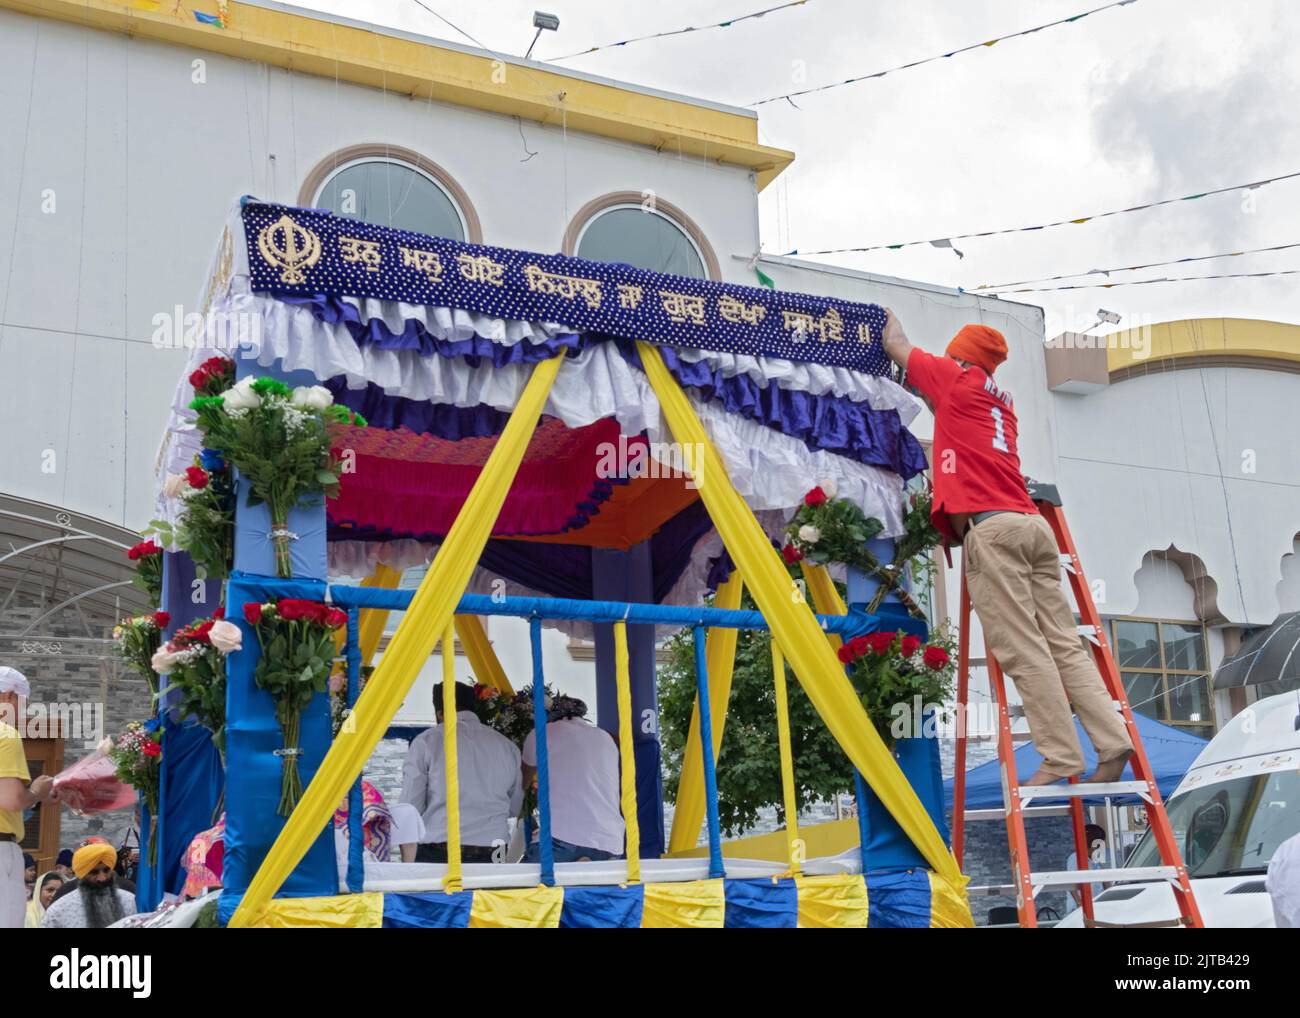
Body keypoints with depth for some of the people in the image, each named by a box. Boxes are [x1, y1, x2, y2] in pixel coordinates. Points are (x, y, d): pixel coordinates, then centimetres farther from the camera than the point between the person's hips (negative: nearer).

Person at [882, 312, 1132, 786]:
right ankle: (1112, 741, -6)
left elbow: (897, 346, 25)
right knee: (1064, 645, 2)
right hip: (1033, 524, 7)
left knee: (1025, 652, -11)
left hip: (990, 528, -7)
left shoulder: (955, 376, 10)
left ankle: (1061, 758, -14)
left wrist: (892, 321, 44)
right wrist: (925, 388, 56)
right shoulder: (1000, 399, 28)